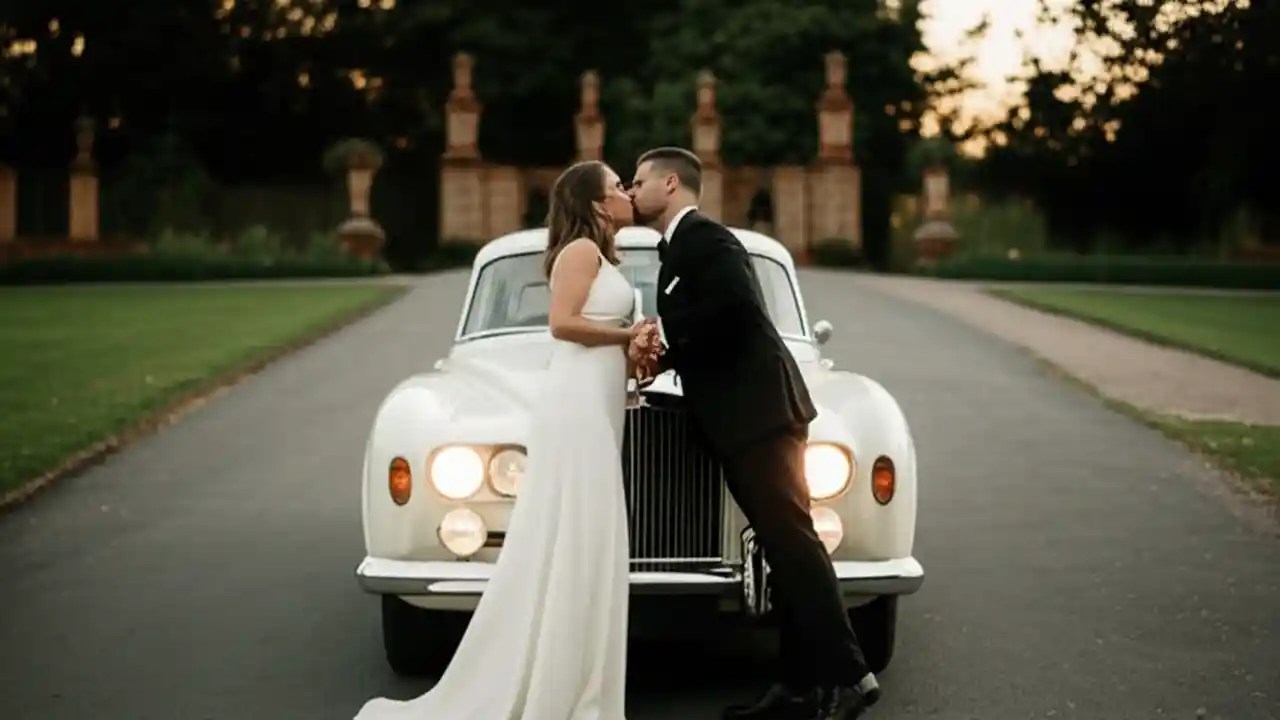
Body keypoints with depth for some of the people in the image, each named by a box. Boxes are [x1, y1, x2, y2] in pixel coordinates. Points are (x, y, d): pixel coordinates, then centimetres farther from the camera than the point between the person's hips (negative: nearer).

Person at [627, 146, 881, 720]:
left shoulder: (703, 237, -7)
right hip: (740, 419, 10)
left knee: (792, 540, -11)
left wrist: (667, 351, -13)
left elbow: (736, 304, -23)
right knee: (782, 548, 8)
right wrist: (662, 356, 3)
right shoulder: (680, 248, 23)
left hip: (759, 411, -10)